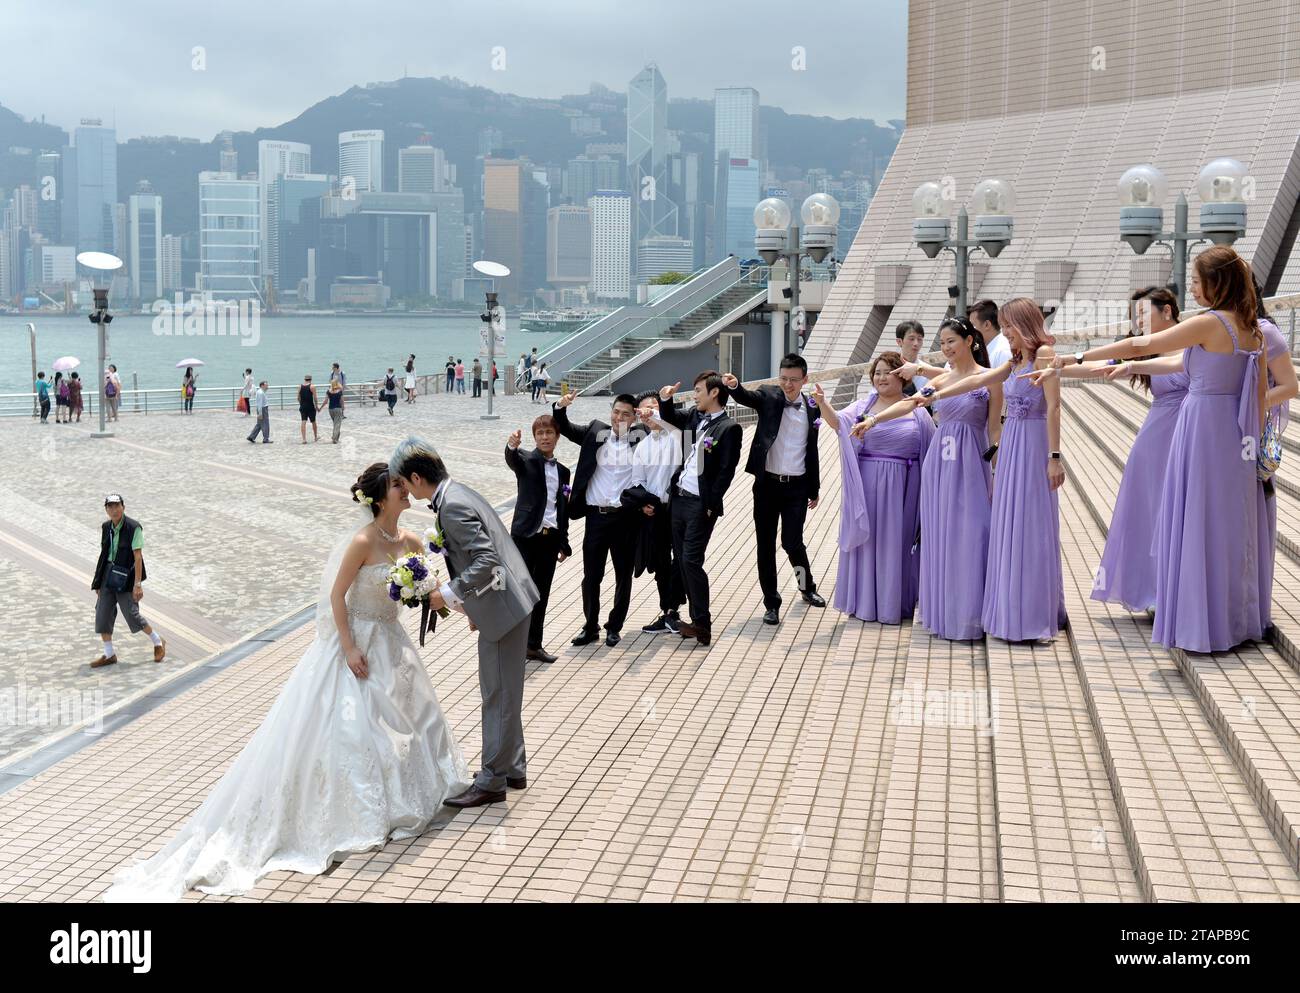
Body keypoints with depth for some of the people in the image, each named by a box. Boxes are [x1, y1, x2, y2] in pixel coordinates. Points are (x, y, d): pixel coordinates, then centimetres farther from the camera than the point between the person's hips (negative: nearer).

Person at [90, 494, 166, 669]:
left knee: (131, 614, -5)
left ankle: (158, 642, 16)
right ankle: (109, 655, 12)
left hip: (125, 578, -6)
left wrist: (138, 584, -20)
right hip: (108, 575, 6)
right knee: (102, 614, 2)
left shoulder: (133, 528, -14)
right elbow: (104, 554, 13)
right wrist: (99, 581, 15)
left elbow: (138, 557, -16)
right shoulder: (106, 527, 6)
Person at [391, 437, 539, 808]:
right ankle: (512, 768, 31)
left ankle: (492, 781, 10)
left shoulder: (453, 507, -21)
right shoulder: (458, 493, 10)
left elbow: (487, 560, -28)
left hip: (502, 607, -10)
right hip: (509, 601, 10)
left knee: (498, 697, 0)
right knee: (504, 693, 19)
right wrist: (472, 604, 22)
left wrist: (450, 593, -20)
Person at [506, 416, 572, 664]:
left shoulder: (562, 471, 14)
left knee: (541, 594, 10)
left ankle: (534, 644, 19)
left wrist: (564, 544, 15)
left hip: (550, 538, 5)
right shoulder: (526, 461, -1)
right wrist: (512, 446, -50)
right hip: (526, 535, -5)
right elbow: (512, 460, -27)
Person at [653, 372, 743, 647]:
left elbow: (727, 471, -14)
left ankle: (702, 625, -1)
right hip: (679, 498, 8)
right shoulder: (695, 417, 11)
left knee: (691, 561, -9)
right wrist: (665, 399, 7)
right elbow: (669, 417, 29)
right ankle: (698, 620, 18)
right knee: (681, 560, 10)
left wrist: (710, 506, -16)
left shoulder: (728, 428, -11)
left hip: (700, 504, -8)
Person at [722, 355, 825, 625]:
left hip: (796, 486, 0)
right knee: (765, 544, 4)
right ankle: (771, 603, 15)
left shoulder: (811, 407, 4)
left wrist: (814, 489, 13)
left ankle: (807, 587, 28)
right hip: (767, 483, 0)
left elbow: (812, 450, 10)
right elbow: (746, 397, -23)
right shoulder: (768, 396, -1)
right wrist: (734, 386, -46)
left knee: (792, 542, -2)